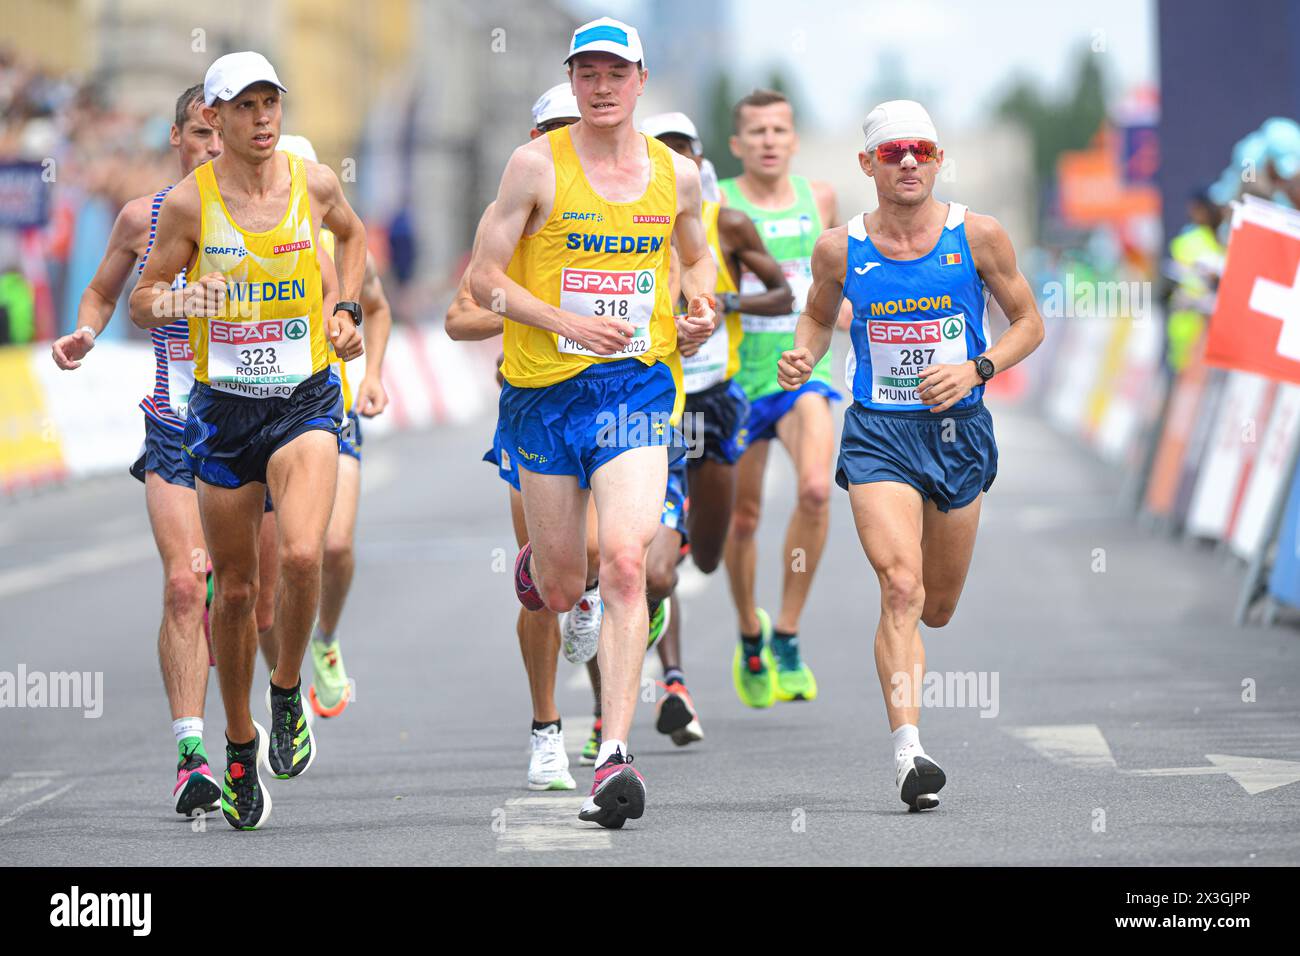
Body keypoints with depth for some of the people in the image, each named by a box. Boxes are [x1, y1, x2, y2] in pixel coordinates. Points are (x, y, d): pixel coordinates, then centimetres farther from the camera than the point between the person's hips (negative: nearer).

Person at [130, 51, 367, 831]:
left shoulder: (315, 183, -1)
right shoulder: (189, 202, -6)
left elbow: (353, 234, 23)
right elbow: (141, 301, 1)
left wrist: (346, 311, 10)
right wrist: (178, 302, -21)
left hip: (306, 398, 0)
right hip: (223, 408, 0)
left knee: (302, 555, -24)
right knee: (235, 590, 6)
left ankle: (288, 695, 3)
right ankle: (241, 742, 27)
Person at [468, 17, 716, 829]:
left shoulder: (677, 175, 6)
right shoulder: (537, 166, -4)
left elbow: (697, 254, 25)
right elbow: (484, 276, -4)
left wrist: (702, 305, 3)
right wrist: (565, 322, -17)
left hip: (637, 389, 1)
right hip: (547, 390, -1)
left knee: (625, 565, -18)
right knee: (562, 591, 8)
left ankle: (615, 755, -19)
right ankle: (535, 563, 49)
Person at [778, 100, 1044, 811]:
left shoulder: (978, 237, -4)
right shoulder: (840, 249, -2)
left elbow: (1028, 322, 5)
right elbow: (818, 315, 17)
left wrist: (976, 370, -11)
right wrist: (802, 358, -4)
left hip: (958, 432, 2)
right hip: (878, 433, -2)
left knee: (937, 608, 14)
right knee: (901, 590, -21)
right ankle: (908, 752, -26)